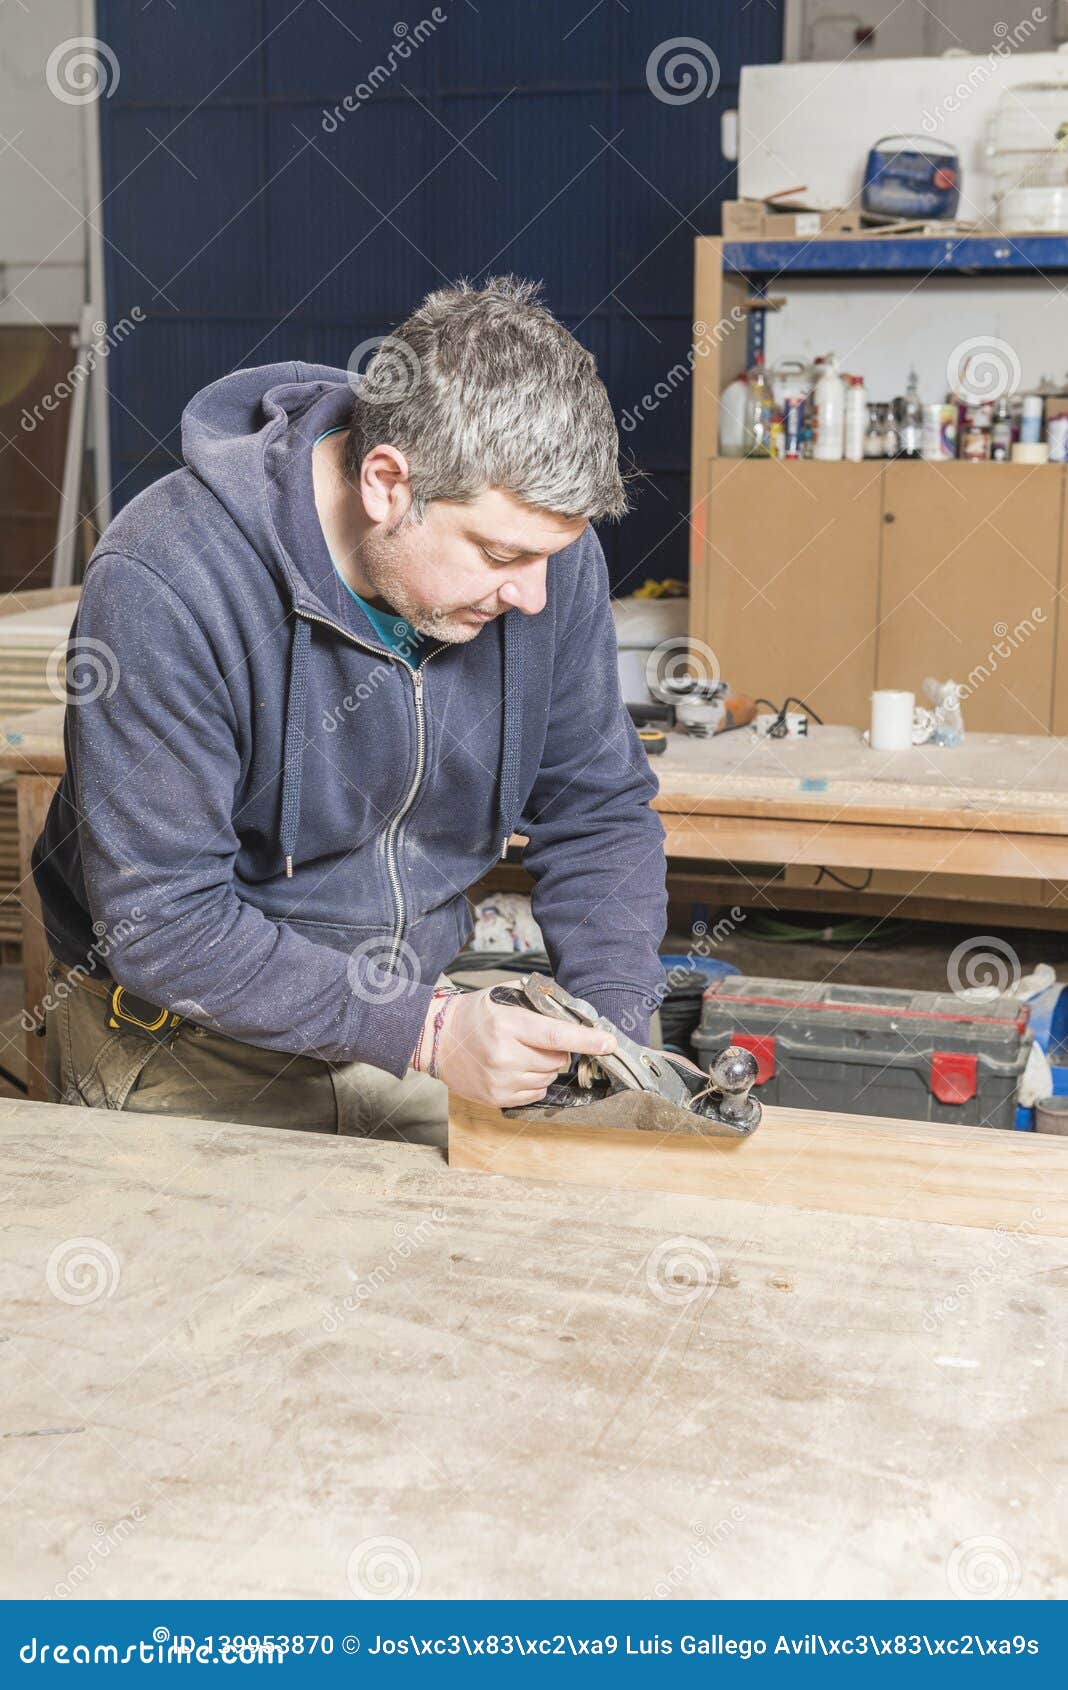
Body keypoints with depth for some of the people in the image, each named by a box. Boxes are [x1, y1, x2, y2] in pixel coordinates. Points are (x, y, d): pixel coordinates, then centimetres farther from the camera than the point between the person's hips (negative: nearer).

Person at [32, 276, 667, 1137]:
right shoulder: (166, 582, -24)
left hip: (428, 1013, 3)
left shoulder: (541, 543, -9)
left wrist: (613, 1022, -12)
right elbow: (159, 920, -23)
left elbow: (599, 810, 2)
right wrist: (422, 1029, -29)